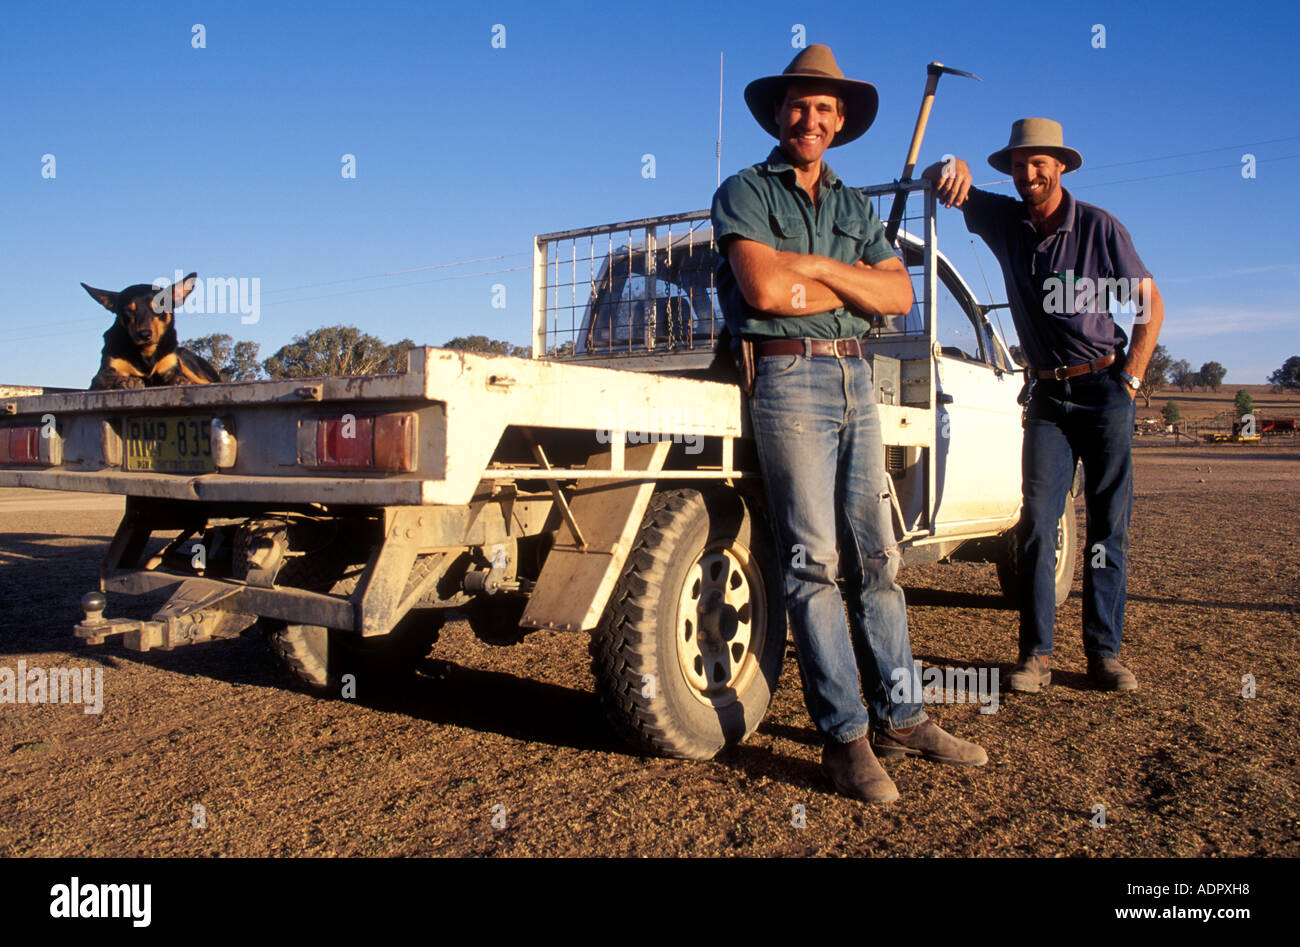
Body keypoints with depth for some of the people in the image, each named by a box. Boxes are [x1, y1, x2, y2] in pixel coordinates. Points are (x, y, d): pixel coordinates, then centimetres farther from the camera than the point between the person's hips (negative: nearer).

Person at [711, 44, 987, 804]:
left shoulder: (855, 207, 19)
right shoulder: (745, 192, 4)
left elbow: (900, 296, 5)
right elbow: (764, 289, -14)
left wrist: (817, 266, -8)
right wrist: (856, 284, -2)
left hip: (855, 378, 6)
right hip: (789, 377, -5)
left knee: (877, 558, 6)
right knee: (815, 562, -7)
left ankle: (899, 718, 15)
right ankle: (845, 735, -1)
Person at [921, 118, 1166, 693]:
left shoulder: (1100, 227, -3)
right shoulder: (1003, 221, 3)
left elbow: (1150, 303, 3)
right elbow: (937, 182, 0)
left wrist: (1132, 378, -5)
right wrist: (951, 167, -25)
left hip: (1104, 388, -1)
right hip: (1047, 394, 2)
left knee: (1109, 525, 0)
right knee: (1037, 522, -6)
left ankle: (1104, 652, 7)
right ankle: (1036, 652, -2)